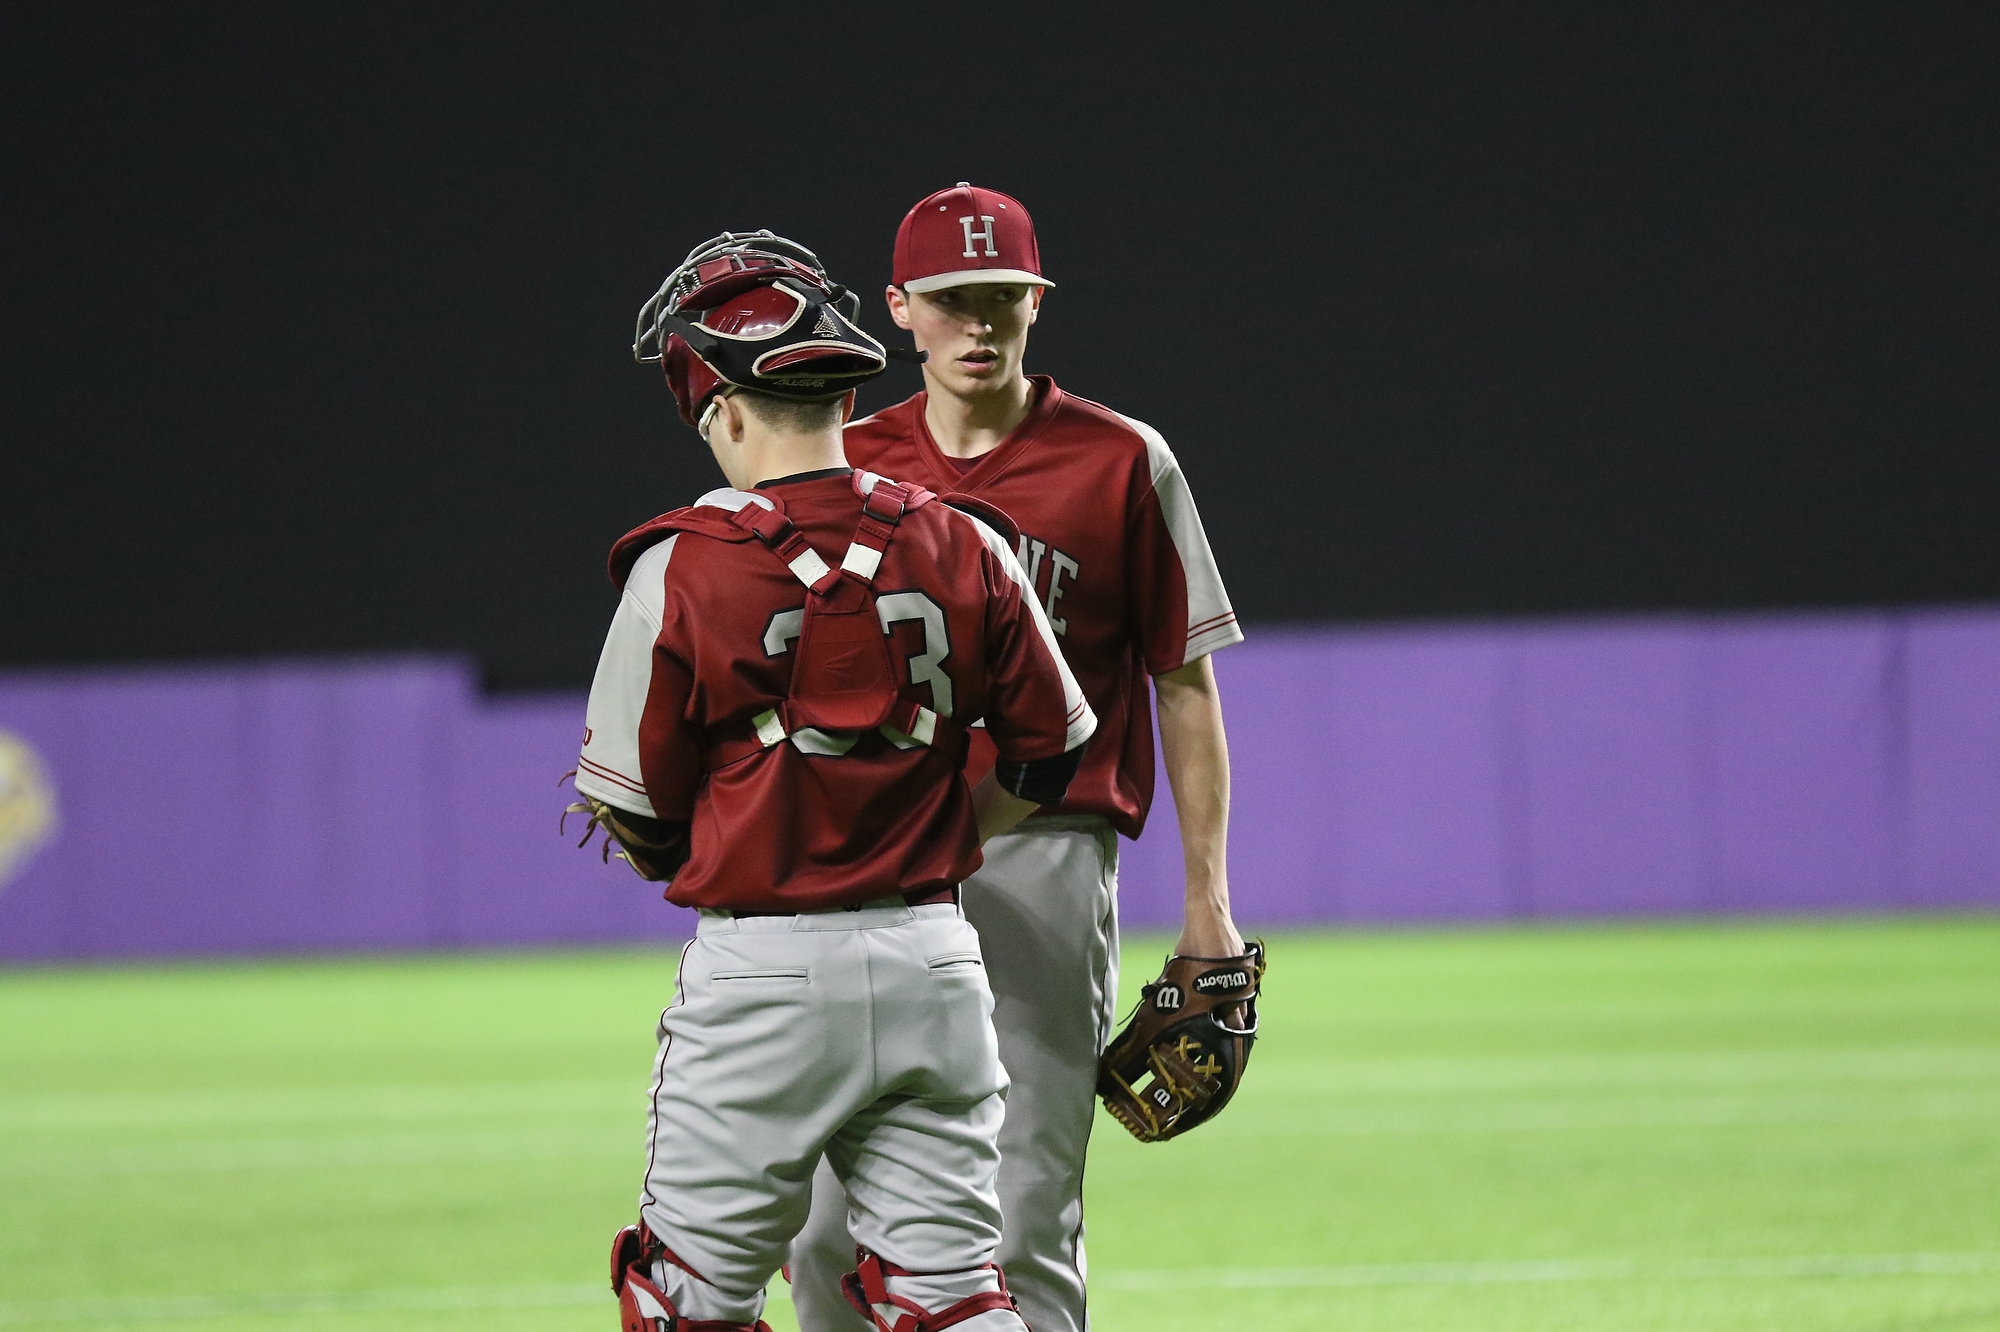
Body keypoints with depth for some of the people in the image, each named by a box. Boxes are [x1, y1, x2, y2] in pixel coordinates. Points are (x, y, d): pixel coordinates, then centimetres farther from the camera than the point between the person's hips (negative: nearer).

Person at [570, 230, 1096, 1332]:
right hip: (932, 961, 4)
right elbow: (1047, 754, 12)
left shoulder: (681, 568, -9)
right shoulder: (962, 549, 2)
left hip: (761, 968, -4)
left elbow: (642, 827, -3)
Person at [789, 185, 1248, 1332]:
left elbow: (1185, 682, 5)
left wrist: (1208, 897, 0)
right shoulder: (850, 467, 11)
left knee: (1023, 1220, -8)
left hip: (1045, 859, -3)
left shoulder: (1122, 463, 3)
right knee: (828, 1229, -1)